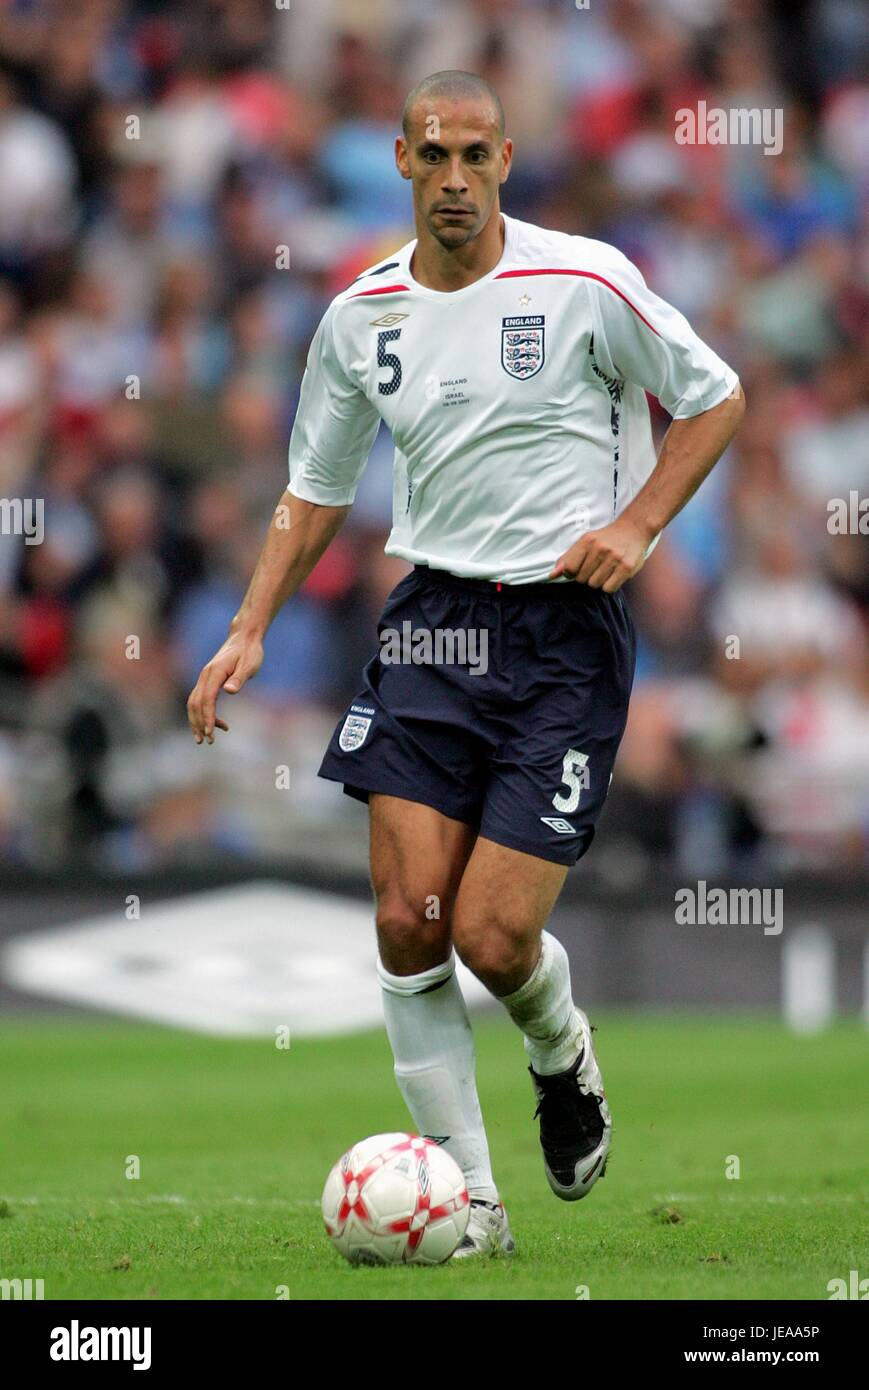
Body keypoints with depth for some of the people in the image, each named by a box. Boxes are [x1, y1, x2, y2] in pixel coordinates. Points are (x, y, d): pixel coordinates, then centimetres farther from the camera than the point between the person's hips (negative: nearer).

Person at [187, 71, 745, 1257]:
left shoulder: (584, 282, -7)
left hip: (567, 630, -4)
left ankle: (562, 1053, 27)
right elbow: (318, 487, 19)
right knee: (408, 923, -8)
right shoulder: (362, 315, 6)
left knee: (493, 939, -10)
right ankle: (467, 1197, 4)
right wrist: (249, 633, 10)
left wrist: (636, 525, -7)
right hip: (434, 621, 4)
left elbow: (715, 399, 6)